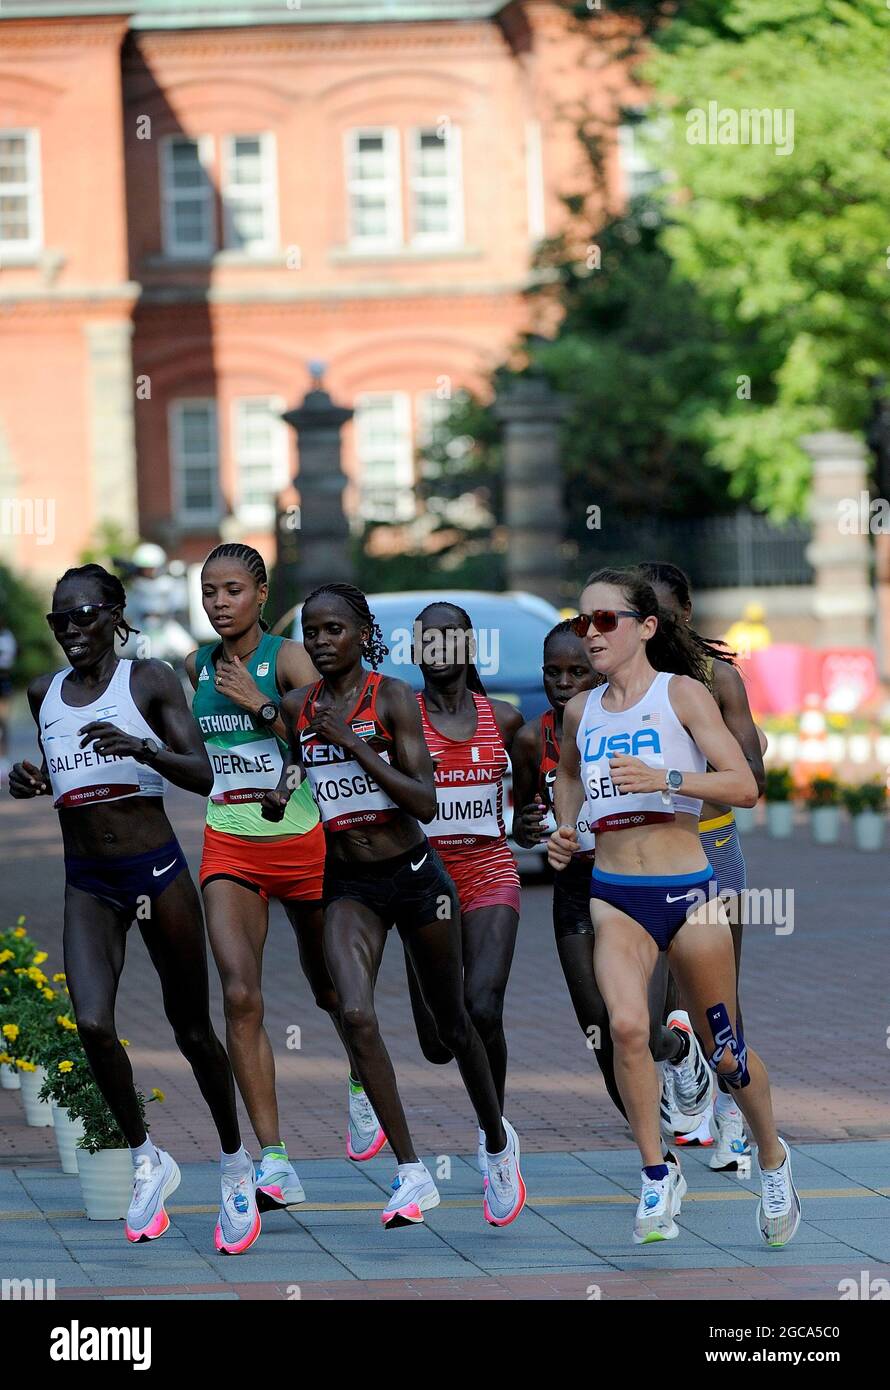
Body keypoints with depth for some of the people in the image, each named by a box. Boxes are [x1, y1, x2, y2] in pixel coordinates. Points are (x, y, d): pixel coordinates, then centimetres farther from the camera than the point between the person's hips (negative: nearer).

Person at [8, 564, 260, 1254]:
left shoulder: (150, 680, -5)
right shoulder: (44, 694, 8)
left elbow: (204, 775, -11)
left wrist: (144, 749, -29)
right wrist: (34, 781, 2)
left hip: (157, 869, -3)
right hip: (86, 882, 3)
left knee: (192, 1031, 7)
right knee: (93, 1024, -17)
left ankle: (236, 1166, 26)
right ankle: (148, 1160, 4)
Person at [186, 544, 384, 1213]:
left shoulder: (288, 658, -9)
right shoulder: (199, 666, 6)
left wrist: (261, 705, -23)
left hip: (301, 842, -3)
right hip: (230, 850, 3)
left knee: (331, 989, 15)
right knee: (241, 995, -16)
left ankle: (363, 1088, 50)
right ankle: (275, 1164, -18)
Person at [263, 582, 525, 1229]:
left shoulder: (393, 697, -10)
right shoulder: (296, 707, 3)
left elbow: (426, 803, -15)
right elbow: (292, 771, 21)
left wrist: (356, 746, -21)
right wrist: (278, 799, -3)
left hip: (414, 875, -2)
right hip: (348, 884, 3)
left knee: (452, 1024, 13)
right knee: (356, 1015, -21)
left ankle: (498, 1140, 40)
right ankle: (411, 1175, -16)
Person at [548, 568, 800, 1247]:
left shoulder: (682, 693, -4)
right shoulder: (581, 711, 10)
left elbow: (744, 785, -11)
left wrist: (665, 778, -24)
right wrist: (566, 827, 15)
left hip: (688, 891, -2)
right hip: (614, 896, 3)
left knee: (724, 1051, 9)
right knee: (627, 1026, -23)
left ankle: (772, 1159, 35)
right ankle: (658, 1175, -9)